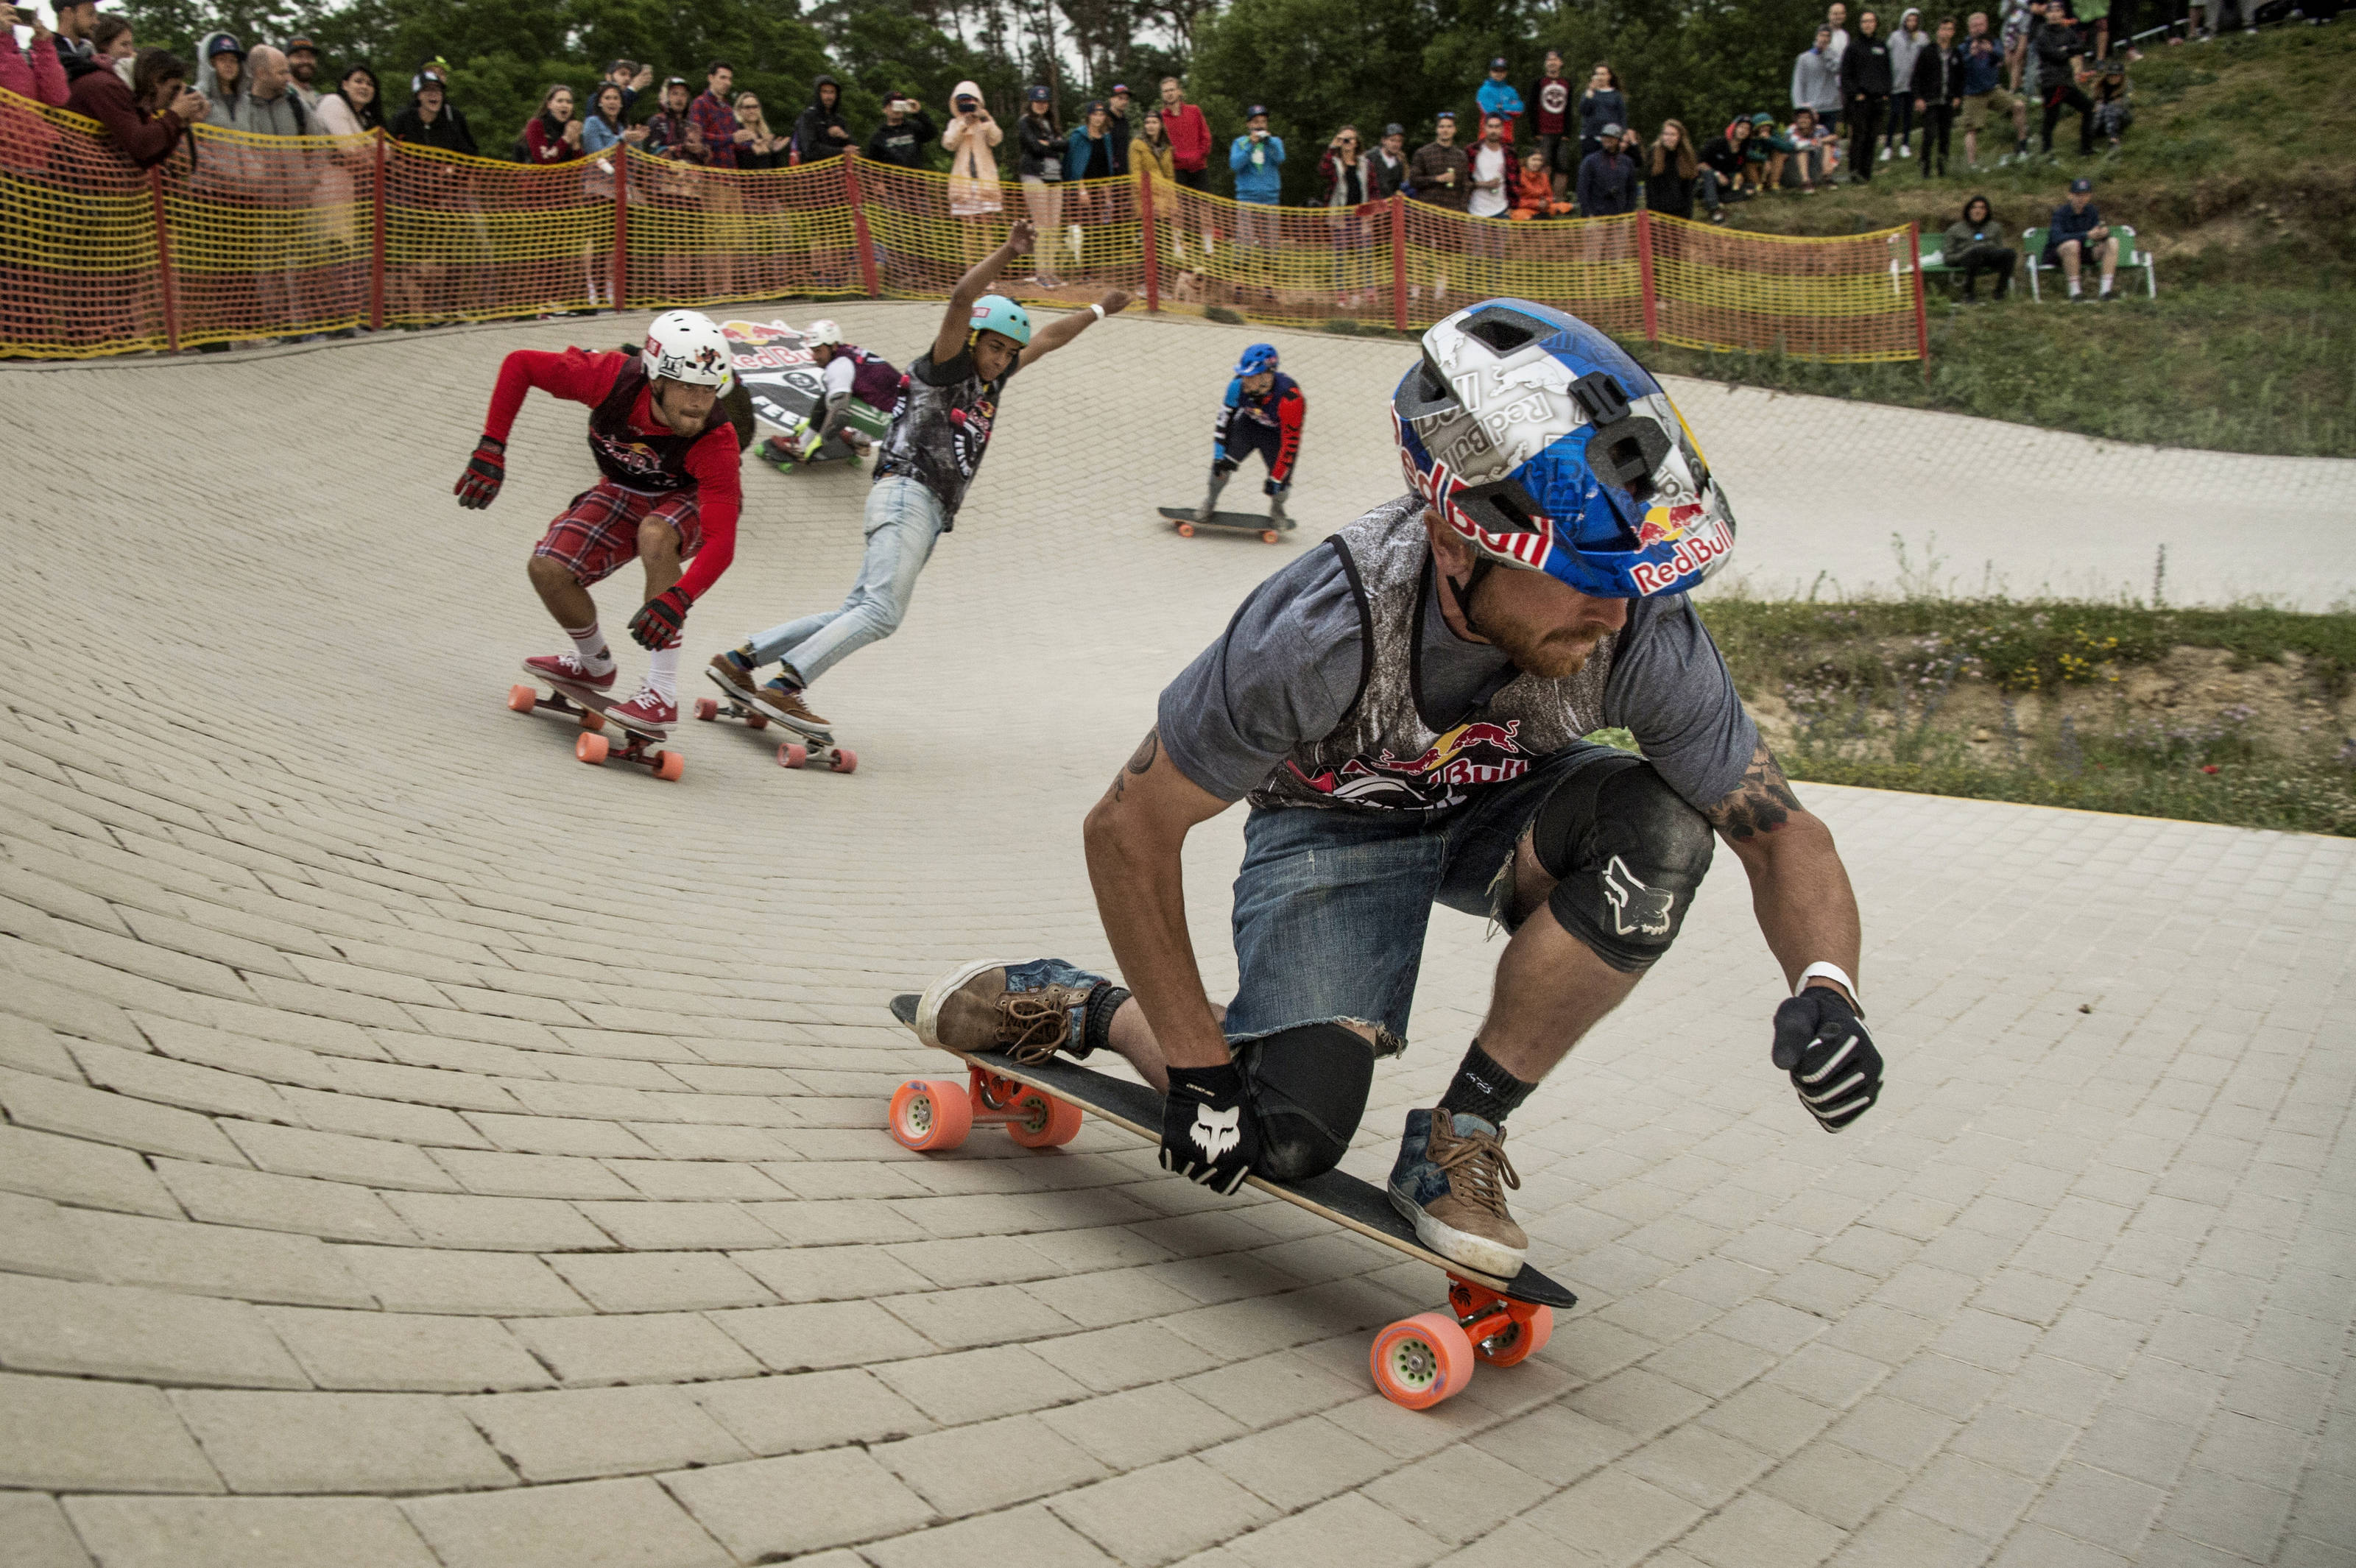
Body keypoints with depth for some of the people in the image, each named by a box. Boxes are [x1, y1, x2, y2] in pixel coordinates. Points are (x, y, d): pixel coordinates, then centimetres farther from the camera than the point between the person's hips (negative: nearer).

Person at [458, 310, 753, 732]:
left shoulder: (716, 441, -37)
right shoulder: (614, 379, -32)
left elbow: (721, 543, -43)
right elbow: (519, 364, -17)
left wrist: (678, 600, -59)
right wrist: (491, 450, -21)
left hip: (692, 501, -4)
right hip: (626, 490, 4)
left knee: (654, 534, -37)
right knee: (548, 570, -12)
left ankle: (663, 695, -32)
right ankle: (594, 664, 21)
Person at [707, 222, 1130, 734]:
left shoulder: (992, 380, 24)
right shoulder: (945, 367, 2)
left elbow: (1047, 338, 35)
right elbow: (961, 298, -15)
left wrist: (1098, 310, 44)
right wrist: (1008, 251, -23)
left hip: (928, 513, 9)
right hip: (906, 493, -9)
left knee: (855, 614, 4)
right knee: (881, 612, -22)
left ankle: (740, 659, 7)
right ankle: (783, 687, -26)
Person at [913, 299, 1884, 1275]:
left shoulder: (1647, 632, -31)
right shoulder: (1320, 635, -38)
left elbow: (1781, 831, -17)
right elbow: (1129, 830, -26)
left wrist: (1825, 990, -38)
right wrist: (1197, 1067, -21)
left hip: (1499, 812, 3)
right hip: (1331, 824, -3)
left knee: (1660, 827, -29)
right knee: (1283, 1138, -18)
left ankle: (1460, 1139, -12)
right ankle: (1082, 1012, 13)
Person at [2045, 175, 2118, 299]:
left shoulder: (2092, 211, 1)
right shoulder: (2060, 213, -16)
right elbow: (2057, 238, -32)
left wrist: (2104, 232, -30)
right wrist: (2087, 235, -38)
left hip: (2081, 254, 6)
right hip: (2056, 254, -6)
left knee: (2112, 242, -13)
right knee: (2072, 244, -38)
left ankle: (2106, 290, -21)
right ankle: (2074, 292, -33)